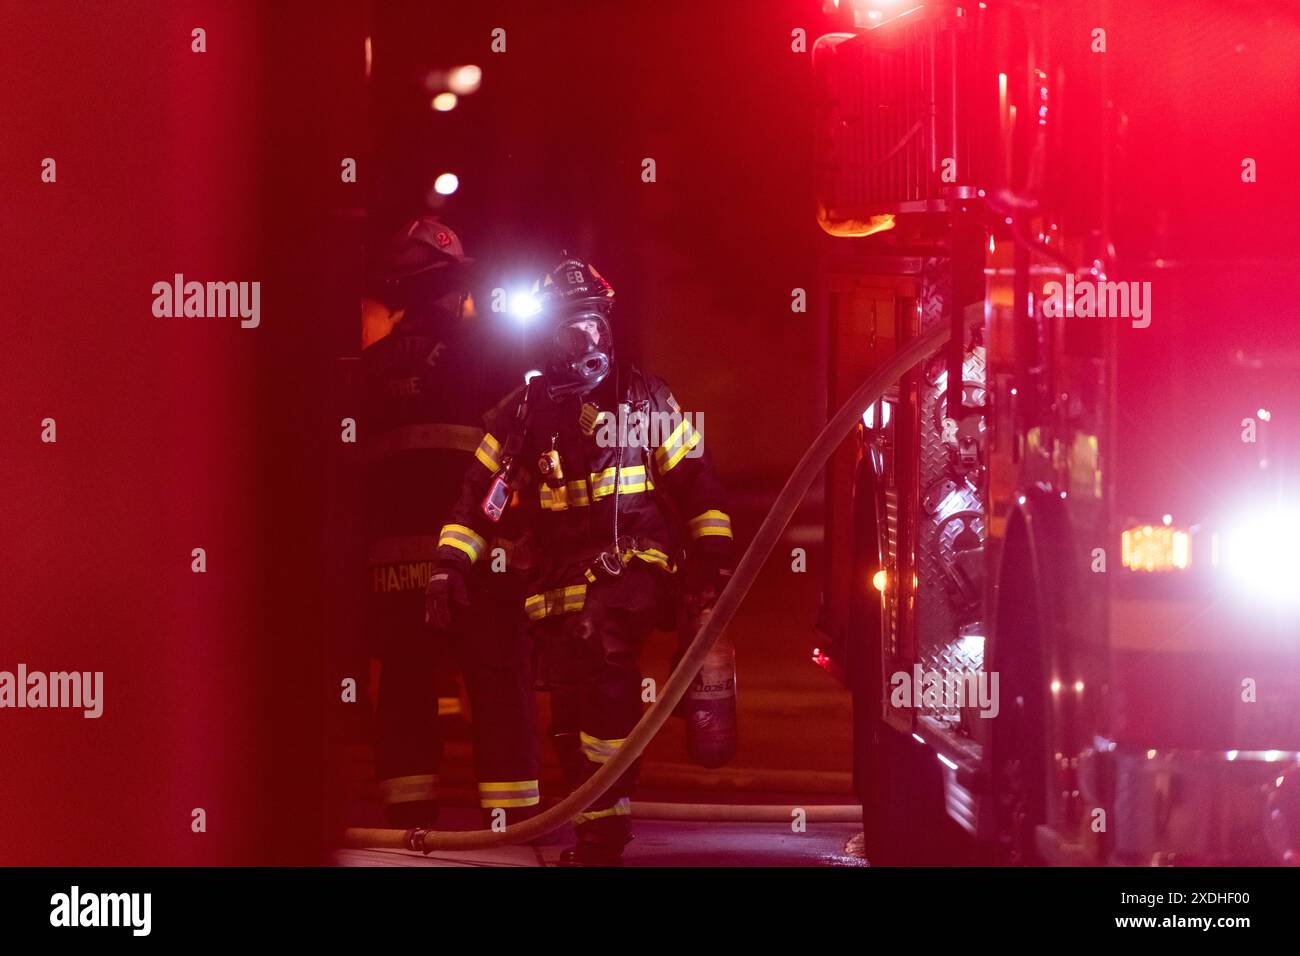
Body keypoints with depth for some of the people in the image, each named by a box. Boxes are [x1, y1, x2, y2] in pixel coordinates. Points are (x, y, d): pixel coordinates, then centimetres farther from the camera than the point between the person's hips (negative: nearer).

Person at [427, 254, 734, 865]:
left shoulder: (643, 397, 7)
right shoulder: (529, 407, 11)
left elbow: (696, 482, 7)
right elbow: (482, 490, 10)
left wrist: (712, 561, -2)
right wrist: (451, 563, -1)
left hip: (630, 562, -4)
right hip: (560, 578, 4)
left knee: (603, 649, -31)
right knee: (569, 717, 2)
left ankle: (606, 825, -30)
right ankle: (596, 837, 18)